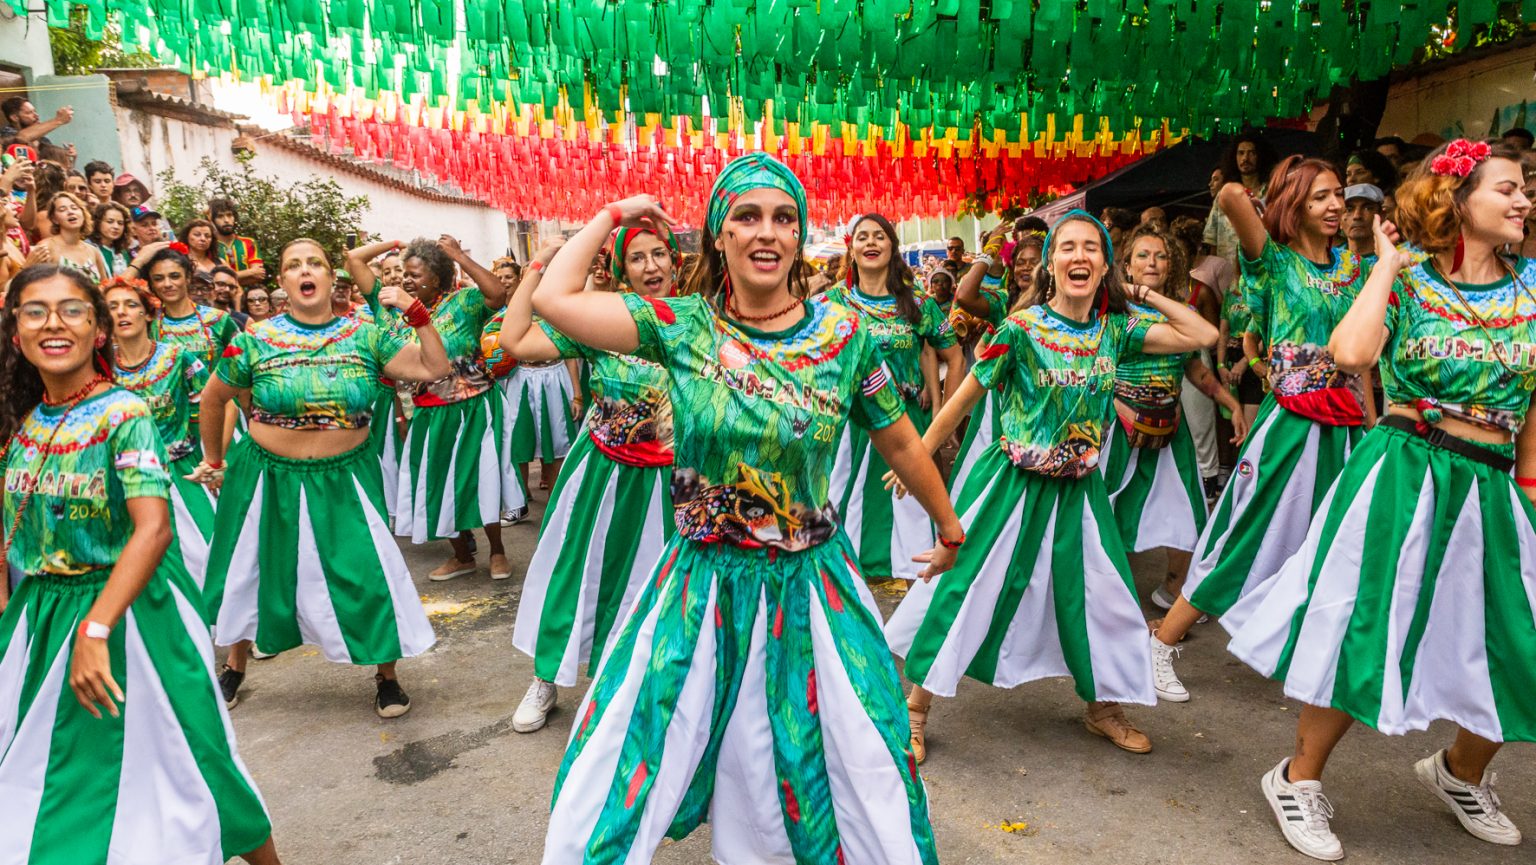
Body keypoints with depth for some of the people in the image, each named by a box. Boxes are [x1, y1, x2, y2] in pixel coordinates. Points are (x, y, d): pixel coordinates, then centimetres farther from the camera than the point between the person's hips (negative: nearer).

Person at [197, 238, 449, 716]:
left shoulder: (365, 335, -5)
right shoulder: (256, 340, -6)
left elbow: (435, 368, -9)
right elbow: (214, 398, 8)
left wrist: (417, 313, -18)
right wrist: (213, 461, 14)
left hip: (344, 479, 0)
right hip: (269, 477, 1)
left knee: (368, 574, -3)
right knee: (255, 574, 16)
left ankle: (387, 674, 19)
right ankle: (235, 667, 43)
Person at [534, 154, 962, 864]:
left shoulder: (844, 335, -5)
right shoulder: (681, 326, -4)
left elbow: (900, 443, 7)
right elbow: (552, 298, -12)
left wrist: (948, 525, 19)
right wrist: (615, 215, 0)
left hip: (811, 590, 0)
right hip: (699, 587, 1)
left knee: (869, 787, 9)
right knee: (604, 800, 6)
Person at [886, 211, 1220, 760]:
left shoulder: (1116, 327, -1)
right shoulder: (1021, 329, -15)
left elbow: (1203, 335, 2)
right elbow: (963, 400, -8)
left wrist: (1144, 295, 0)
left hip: (1077, 489, 5)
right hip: (1013, 483, -4)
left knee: (1101, 596, 11)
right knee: (964, 590, -1)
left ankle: (1103, 708, 35)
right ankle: (916, 709, 15)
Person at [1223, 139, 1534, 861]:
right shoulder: (1407, 278, -5)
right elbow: (1351, 352, -25)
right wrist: (1388, 265, -13)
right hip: (1402, 474, -5)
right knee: (1360, 634, -1)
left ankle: (1461, 773, 39)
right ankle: (1299, 780, 19)